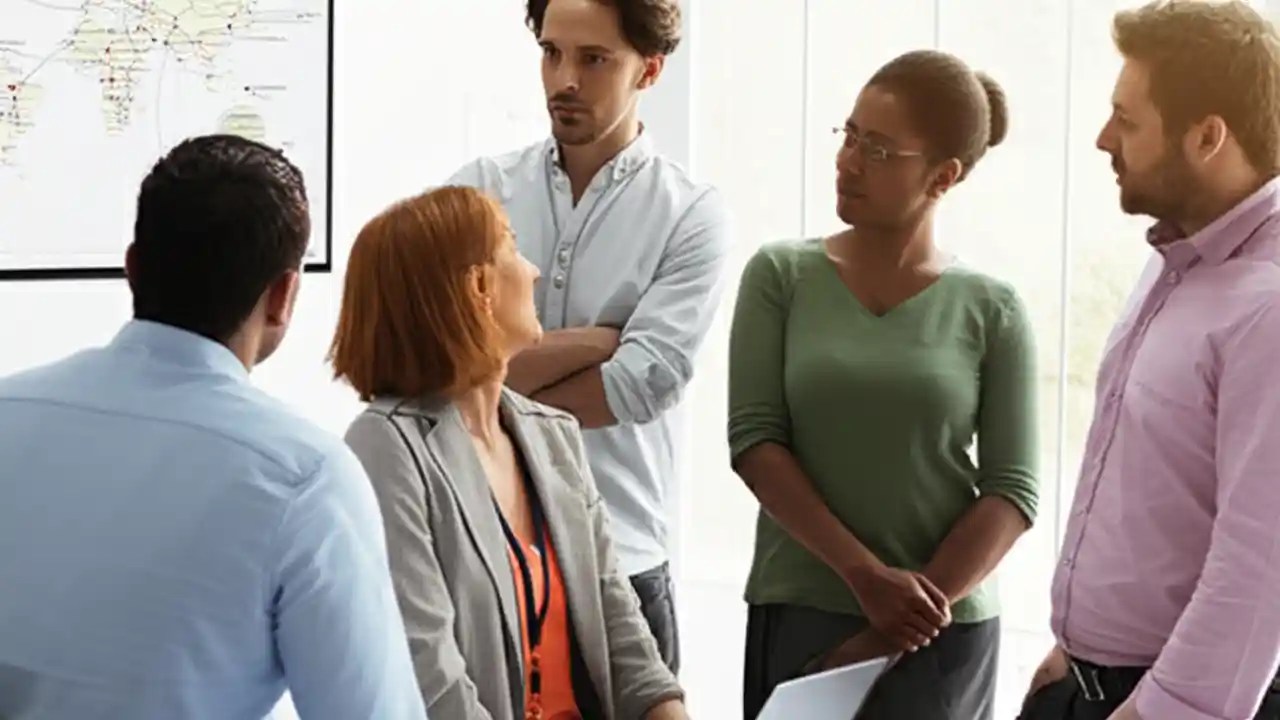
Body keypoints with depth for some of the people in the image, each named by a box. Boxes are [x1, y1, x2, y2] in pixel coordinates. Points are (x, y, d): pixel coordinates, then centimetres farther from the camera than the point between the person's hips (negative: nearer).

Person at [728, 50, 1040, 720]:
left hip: (942, 628, 0)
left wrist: (911, 615, -12)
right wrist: (865, 576, -15)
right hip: (796, 611, 0)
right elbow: (753, 440, -7)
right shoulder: (780, 276, -1)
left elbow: (1011, 491, -4)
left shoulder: (991, 309, -1)